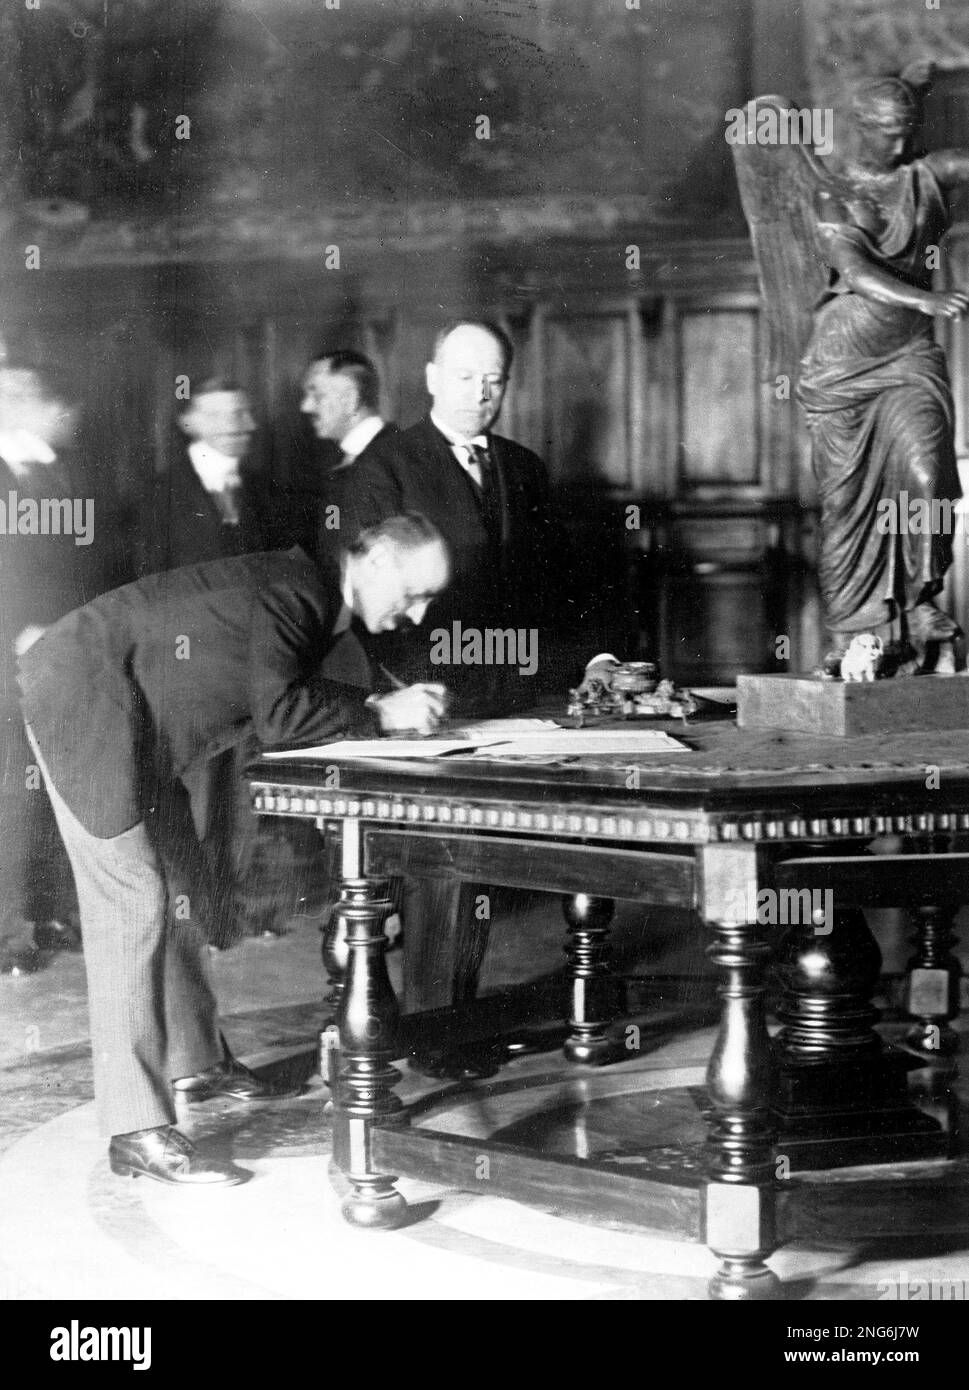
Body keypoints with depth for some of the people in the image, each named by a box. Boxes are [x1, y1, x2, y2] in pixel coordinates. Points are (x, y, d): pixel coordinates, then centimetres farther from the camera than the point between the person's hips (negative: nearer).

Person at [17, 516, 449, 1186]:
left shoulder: (313, 601, 11)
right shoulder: (292, 588, -18)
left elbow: (294, 698, 12)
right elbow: (278, 713, -27)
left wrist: (385, 703, 0)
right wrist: (380, 715, -17)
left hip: (135, 718, 11)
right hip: (86, 698, -11)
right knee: (132, 903, -13)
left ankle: (196, 1059, 33)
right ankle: (137, 1130, -14)